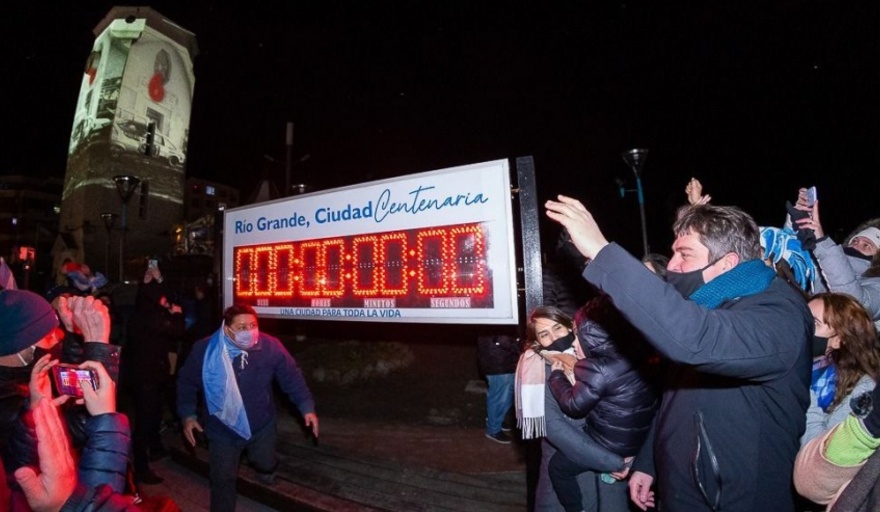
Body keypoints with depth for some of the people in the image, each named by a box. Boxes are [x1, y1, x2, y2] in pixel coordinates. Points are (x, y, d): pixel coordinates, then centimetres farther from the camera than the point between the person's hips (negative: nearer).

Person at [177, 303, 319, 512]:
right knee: (223, 479, 9)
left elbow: (292, 377, -12)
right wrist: (187, 415, -10)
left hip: (262, 424, 1)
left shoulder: (270, 346, -22)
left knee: (266, 465, 24)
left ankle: (265, 468, 61)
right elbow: (186, 382, -3)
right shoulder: (204, 350, -20)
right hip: (222, 428, -1)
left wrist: (307, 407, -16)